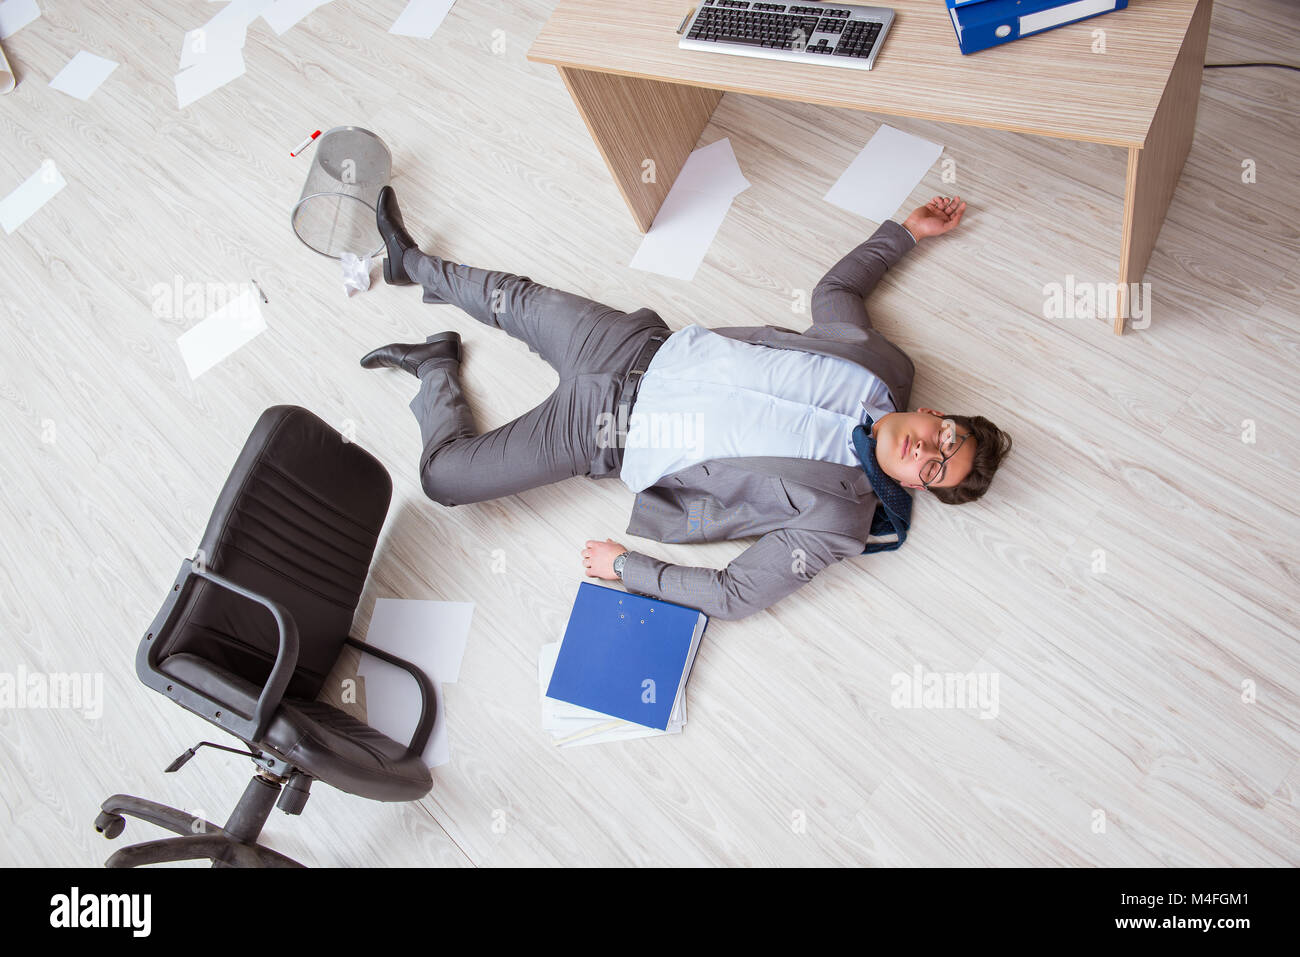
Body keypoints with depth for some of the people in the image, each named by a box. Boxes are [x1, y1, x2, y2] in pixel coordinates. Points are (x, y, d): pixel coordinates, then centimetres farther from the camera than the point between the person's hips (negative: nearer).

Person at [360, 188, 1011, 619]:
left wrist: (626, 568, -18)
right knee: (519, 299, 16)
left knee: (443, 474, -8)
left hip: (611, 438, -4)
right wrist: (907, 231, 14)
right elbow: (833, 289, 13)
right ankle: (413, 264, 46)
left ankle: (437, 369, 22)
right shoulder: (882, 365, -6)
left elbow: (734, 594, -20)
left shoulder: (836, 520, -21)